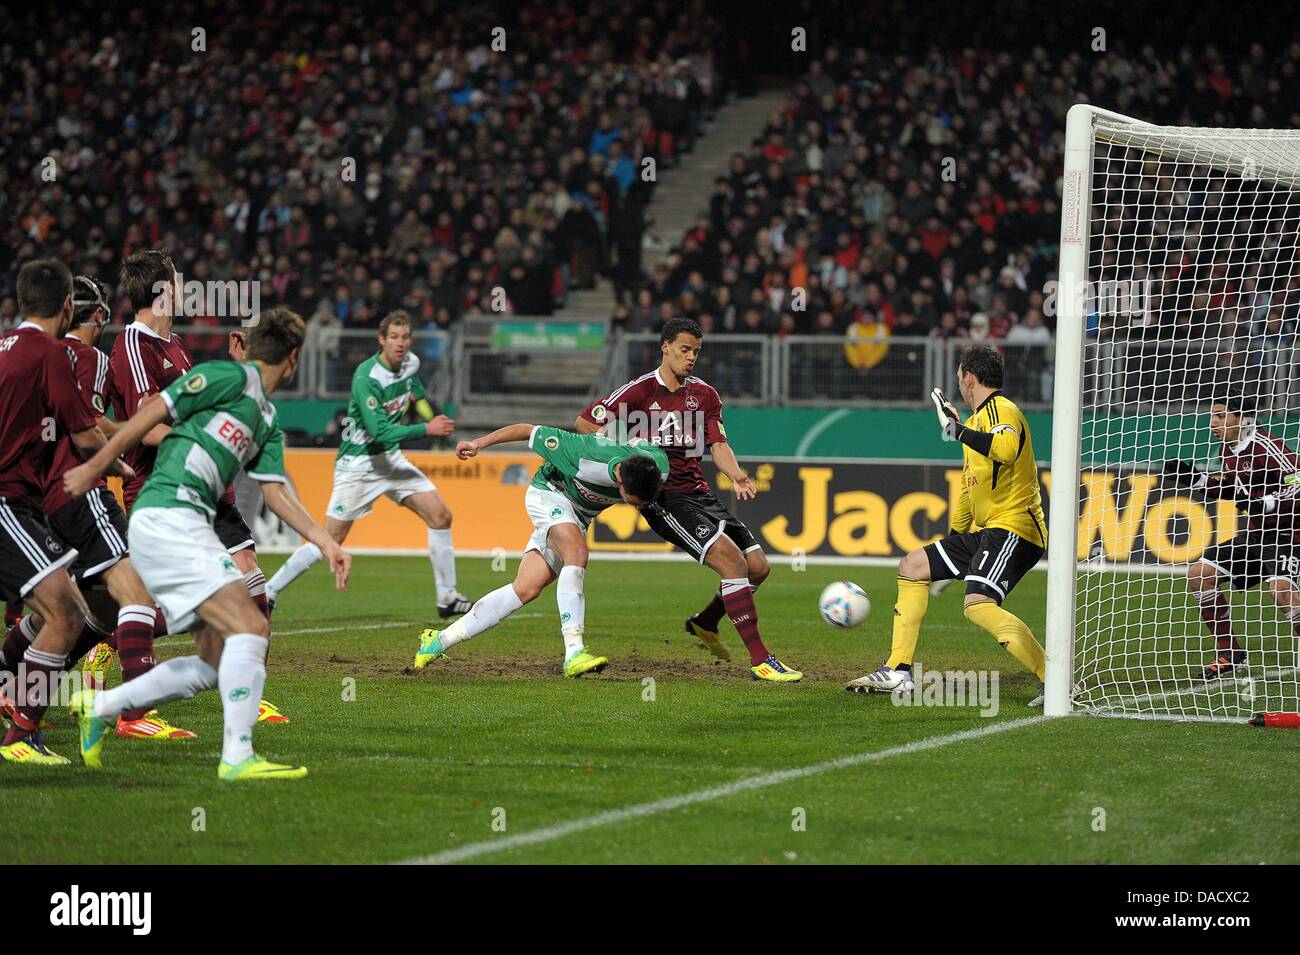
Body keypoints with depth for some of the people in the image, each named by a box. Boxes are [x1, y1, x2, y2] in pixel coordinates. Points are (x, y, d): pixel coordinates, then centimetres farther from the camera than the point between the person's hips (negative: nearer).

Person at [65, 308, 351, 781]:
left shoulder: (267, 420, 22)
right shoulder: (232, 377, -5)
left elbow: (275, 492, 19)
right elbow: (154, 412, -6)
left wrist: (326, 544, 9)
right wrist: (96, 466, -4)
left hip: (190, 525, 10)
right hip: (166, 516, -10)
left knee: (215, 664, 7)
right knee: (250, 626, -18)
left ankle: (99, 706, 17)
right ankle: (237, 756, -22)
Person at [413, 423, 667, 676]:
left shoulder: (658, 466, -26)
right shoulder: (589, 457, -39)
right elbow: (531, 431, -24)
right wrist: (480, 443, -13)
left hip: (578, 517, 6)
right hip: (548, 492, -6)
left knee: (527, 589, -4)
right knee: (577, 553, -33)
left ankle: (440, 640, 2)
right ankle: (574, 653, -38)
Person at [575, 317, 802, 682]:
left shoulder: (704, 394, 13)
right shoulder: (639, 391, -3)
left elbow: (717, 444, 8)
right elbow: (583, 423, 0)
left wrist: (735, 474, -12)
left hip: (699, 492, 7)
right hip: (662, 499, -7)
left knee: (758, 566, 1)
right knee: (731, 559, -23)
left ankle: (705, 623, 31)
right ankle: (760, 661, -23)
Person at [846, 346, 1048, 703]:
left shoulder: (1000, 410, -11)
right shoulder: (979, 417, 20)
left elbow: (1006, 449, -36)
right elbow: (971, 484, 30)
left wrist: (960, 431, -27)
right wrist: (953, 538, 32)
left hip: (1013, 529, -11)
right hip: (984, 531, 11)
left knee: (979, 604, -30)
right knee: (912, 567, 15)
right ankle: (897, 671, 16)